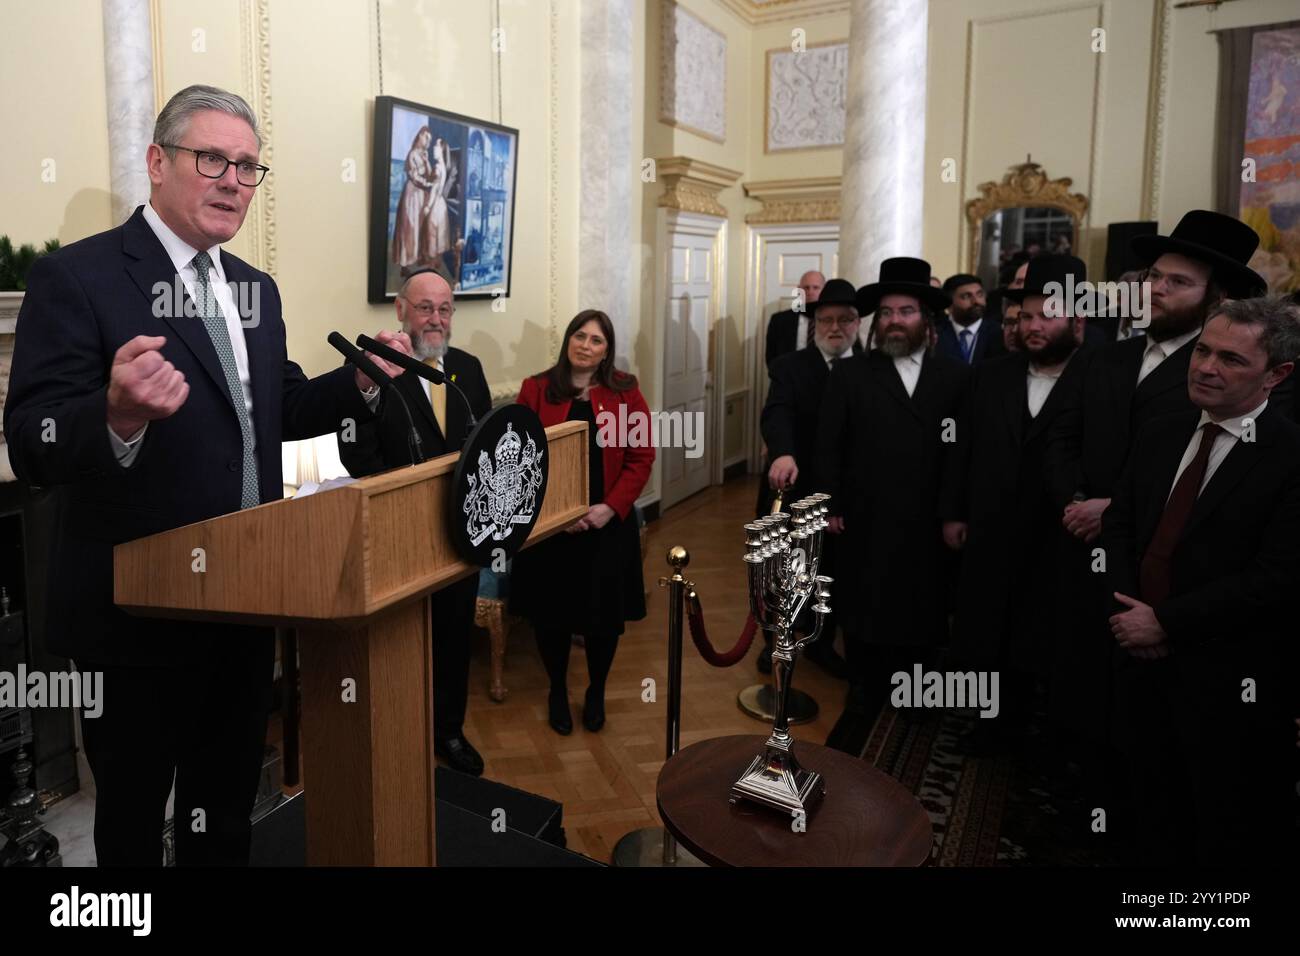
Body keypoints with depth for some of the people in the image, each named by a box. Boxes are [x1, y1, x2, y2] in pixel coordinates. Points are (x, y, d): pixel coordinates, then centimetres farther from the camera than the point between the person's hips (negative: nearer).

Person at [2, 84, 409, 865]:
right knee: (133, 818, 16)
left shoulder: (256, 288, 8)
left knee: (229, 807, 24)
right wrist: (118, 416, -41)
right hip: (138, 614, -6)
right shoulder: (77, 277, -13)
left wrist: (361, 383, -3)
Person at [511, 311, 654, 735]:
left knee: (605, 613, 7)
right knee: (551, 611, 8)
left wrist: (611, 507, -12)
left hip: (609, 523, 0)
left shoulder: (625, 391, 1)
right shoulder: (536, 389, 0)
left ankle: (596, 692, 32)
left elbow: (641, 457, -1)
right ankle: (557, 692, 31)